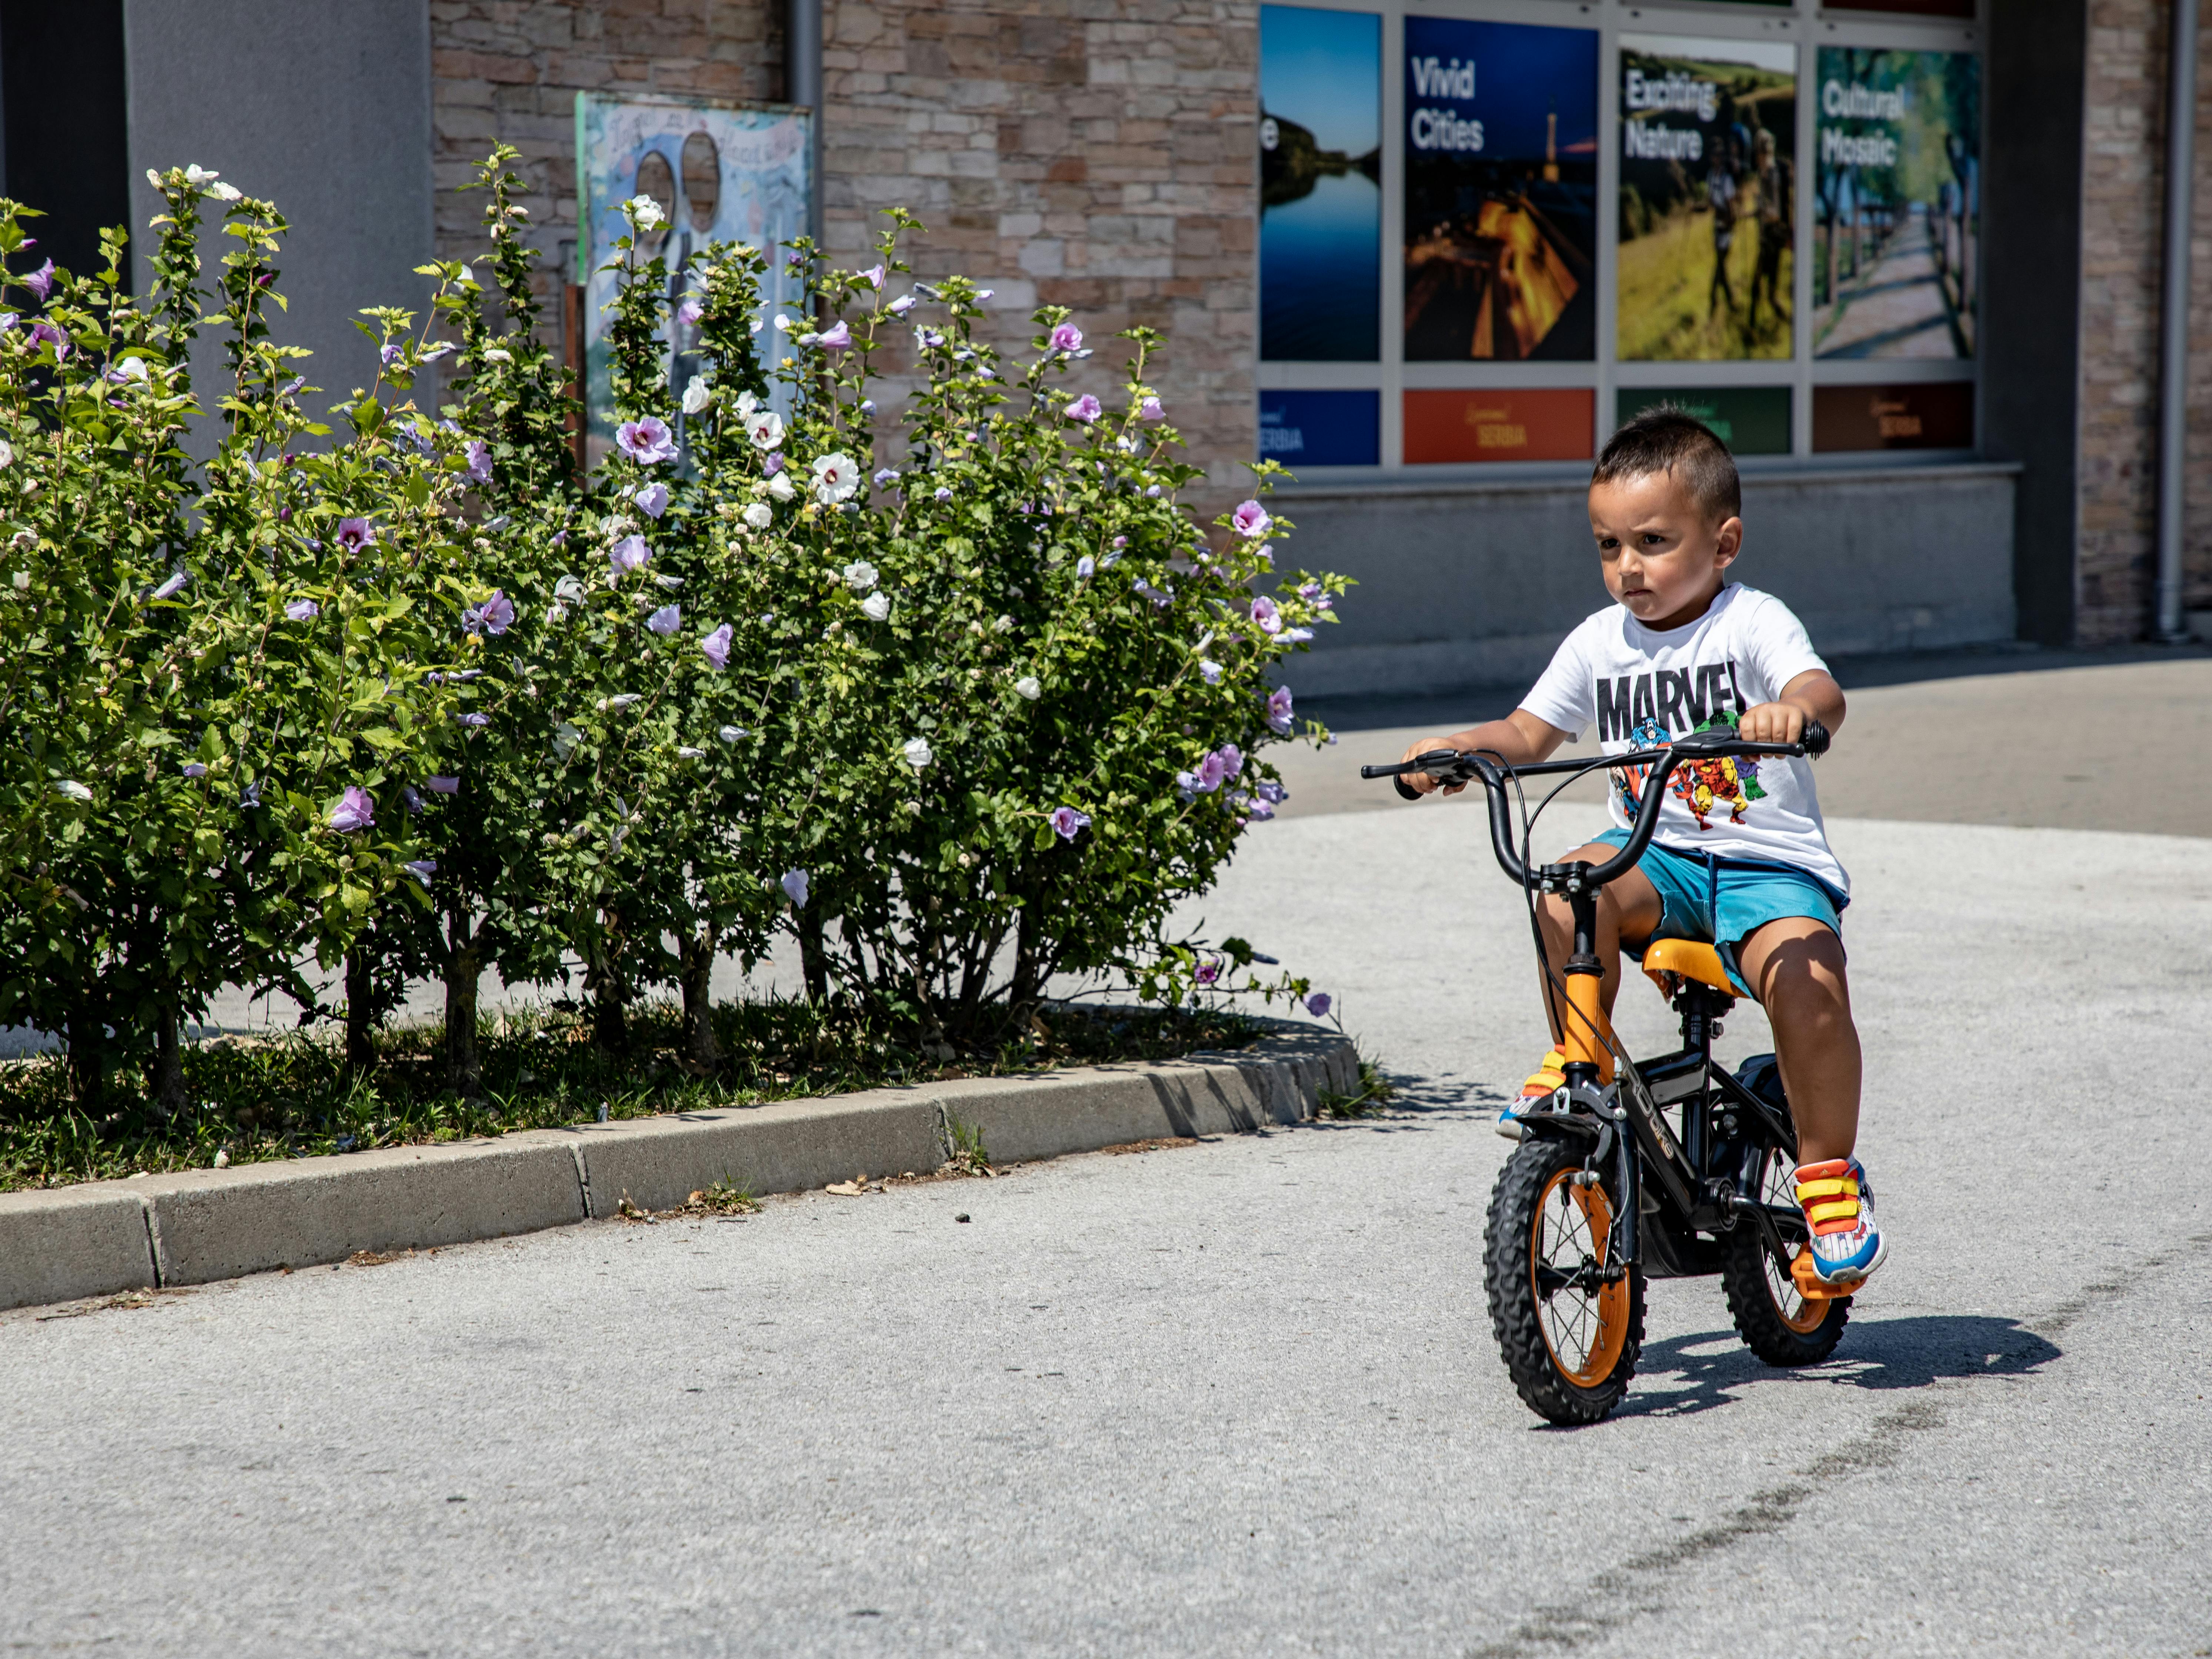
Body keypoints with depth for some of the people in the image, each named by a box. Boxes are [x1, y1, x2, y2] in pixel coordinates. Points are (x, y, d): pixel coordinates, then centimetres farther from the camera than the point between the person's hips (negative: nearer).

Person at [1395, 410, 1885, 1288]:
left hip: (1768, 862, -3)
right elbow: (1529, 733, 14)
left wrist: (1791, 710, -48)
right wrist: (1459, 746, -7)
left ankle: (1829, 1174, -11)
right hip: (1657, 854, 3)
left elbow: (1822, 694, -24)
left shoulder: (1752, 623, -6)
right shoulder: (1599, 643, 9)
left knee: (1803, 976, -31)